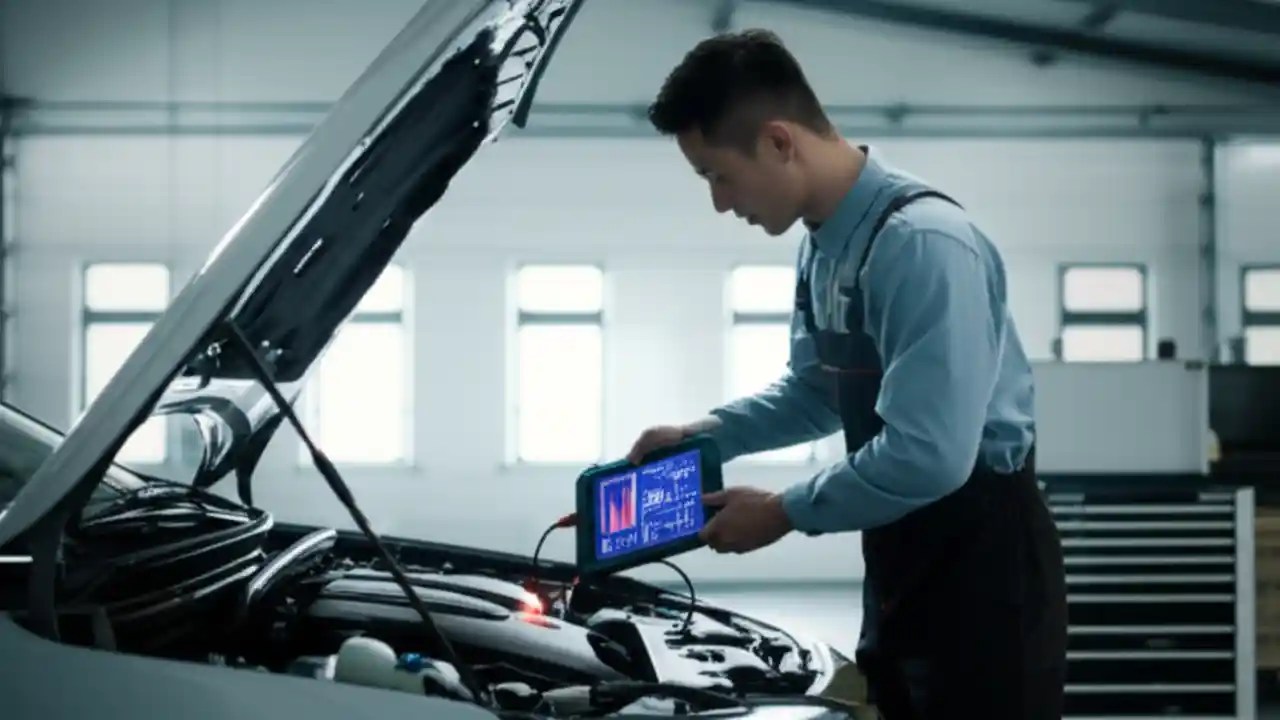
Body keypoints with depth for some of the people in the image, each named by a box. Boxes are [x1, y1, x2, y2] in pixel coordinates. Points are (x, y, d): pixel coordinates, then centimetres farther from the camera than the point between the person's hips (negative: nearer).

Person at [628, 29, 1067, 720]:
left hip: (981, 557, -9)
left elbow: (929, 455, -29)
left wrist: (784, 512, -18)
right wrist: (704, 433, 8)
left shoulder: (923, 243, -24)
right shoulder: (824, 246, 7)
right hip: (901, 551, 9)